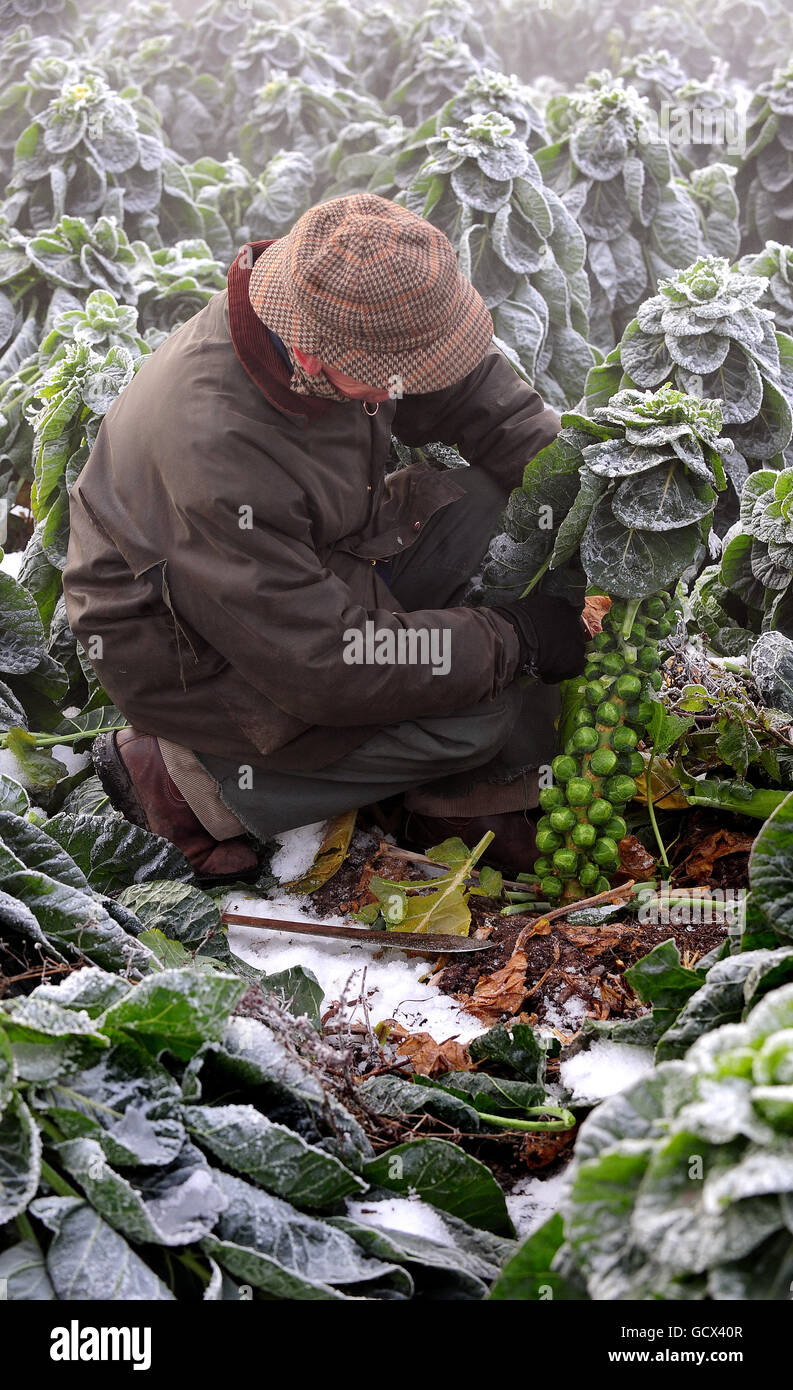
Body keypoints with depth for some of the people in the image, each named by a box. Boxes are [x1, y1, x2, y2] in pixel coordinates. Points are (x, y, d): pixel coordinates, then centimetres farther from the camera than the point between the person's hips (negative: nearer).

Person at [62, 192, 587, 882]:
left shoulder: (335, 316, -17)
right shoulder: (217, 454, -39)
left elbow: (476, 385, 3)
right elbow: (322, 664, -32)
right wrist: (515, 640, -25)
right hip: (195, 657, -8)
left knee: (488, 501, -11)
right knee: (474, 720, -21)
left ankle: (468, 799, -4)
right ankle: (193, 784, -6)